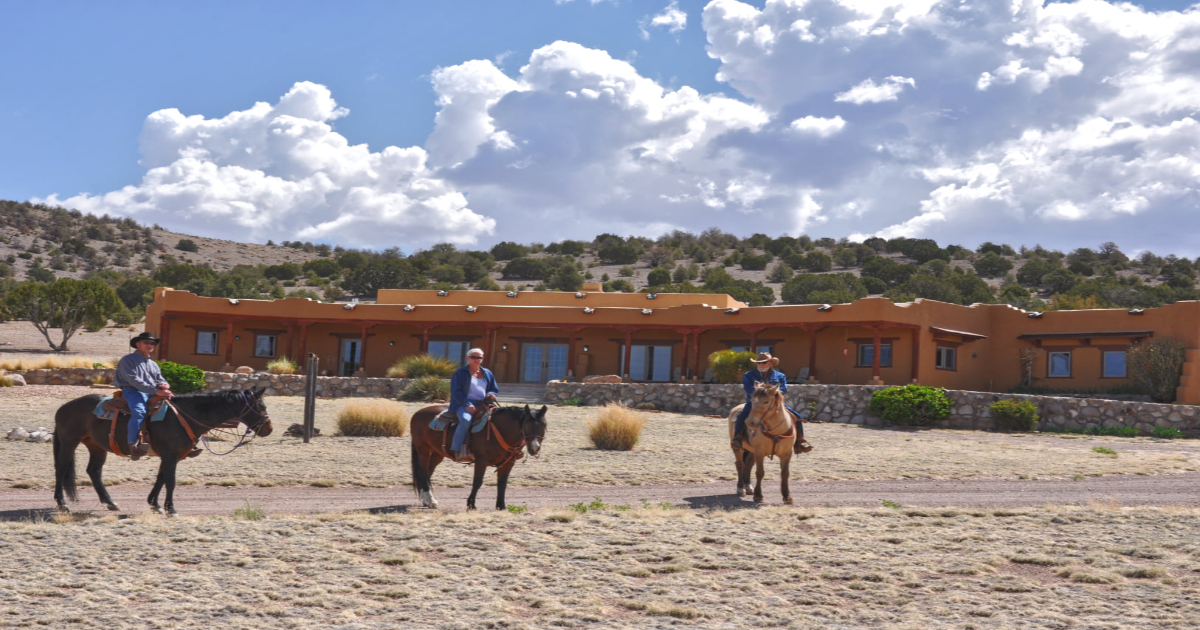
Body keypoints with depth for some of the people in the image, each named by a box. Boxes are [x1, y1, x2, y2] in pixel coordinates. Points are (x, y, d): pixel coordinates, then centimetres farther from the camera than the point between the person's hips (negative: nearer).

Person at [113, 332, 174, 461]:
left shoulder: (153, 364, 27)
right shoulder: (128, 360, 2)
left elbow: (160, 379, 23)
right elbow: (134, 380, -11)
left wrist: (165, 385, -5)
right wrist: (155, 391, -20)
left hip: (153, 394, 7)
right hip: (133, 391, -7)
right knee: (139, 411, -36)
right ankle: (133, 445, -43)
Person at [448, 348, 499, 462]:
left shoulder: (487, 373, 20)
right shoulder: (460, 373, 4)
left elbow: (495, 390, 24)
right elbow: (456, 391, -4)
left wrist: (491, 395, -2)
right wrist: (467, 404, -19)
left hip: (483, 404, 5)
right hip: (464, 404, -5)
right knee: (466, 420, -37)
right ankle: (456, 450, -29)